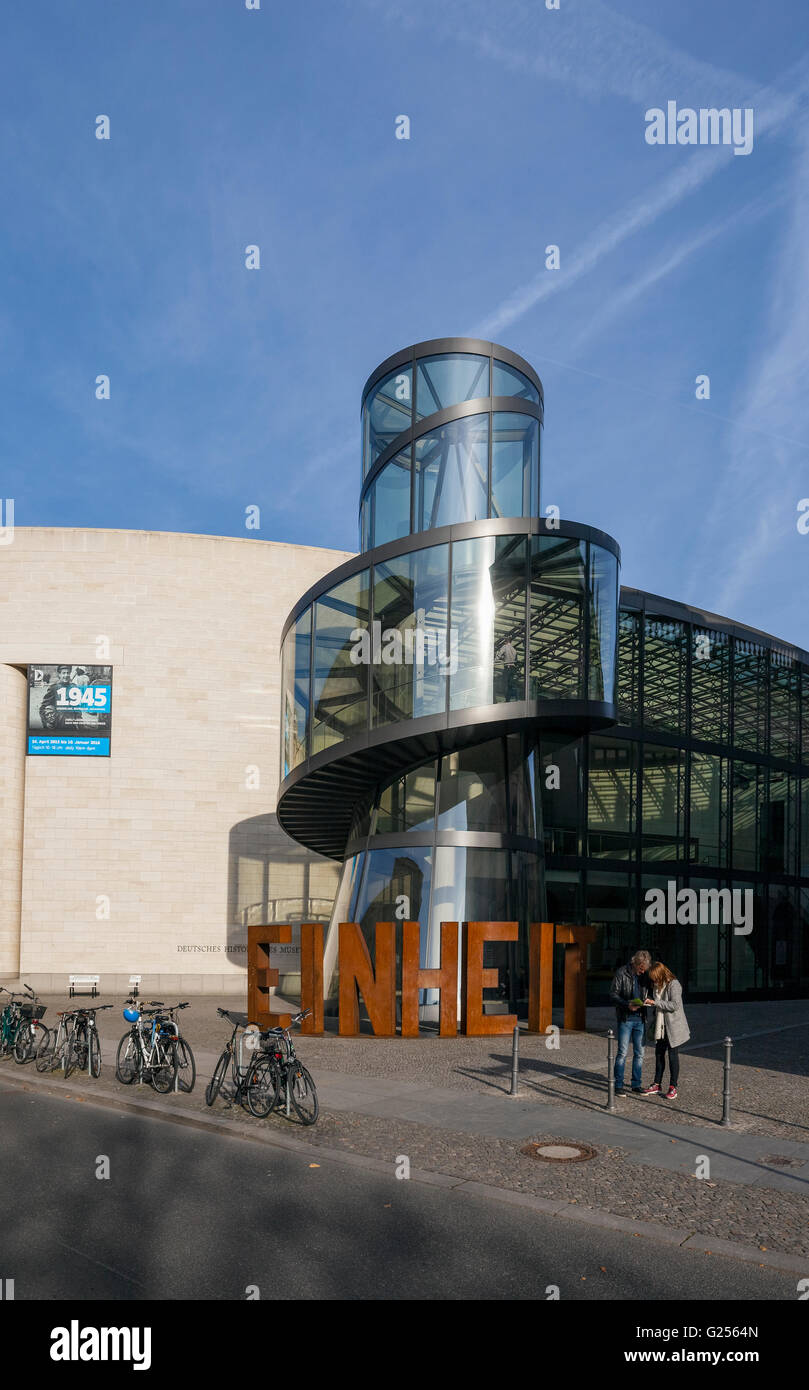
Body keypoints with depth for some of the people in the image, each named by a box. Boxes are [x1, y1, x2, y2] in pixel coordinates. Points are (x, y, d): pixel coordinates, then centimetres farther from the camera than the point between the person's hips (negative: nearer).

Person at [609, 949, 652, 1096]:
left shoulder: (645, 975, 5)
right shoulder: (622, 973, -7)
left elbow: (650, 993, 17)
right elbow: (613, 995, -8)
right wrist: (627, 1005, -22)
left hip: (640, 1019, 4)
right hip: (625, 1019, -4)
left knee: (639, 1053, 8)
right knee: (623, 1052, -5)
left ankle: (636, 1085, 17)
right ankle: (618, 1085, 3)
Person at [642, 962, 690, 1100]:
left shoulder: (674, 984, -16)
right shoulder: (657, 985, 9)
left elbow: (674, 1005, -24)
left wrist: (655, 1002, -24)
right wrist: (649, 1004, 5)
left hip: (673, 1026, -8)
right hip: (660, 1026, 8)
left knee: (672, 1055, 0)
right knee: (659, 1054, 11)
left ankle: (673, 1087, 9)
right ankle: (657, 1085, 20)